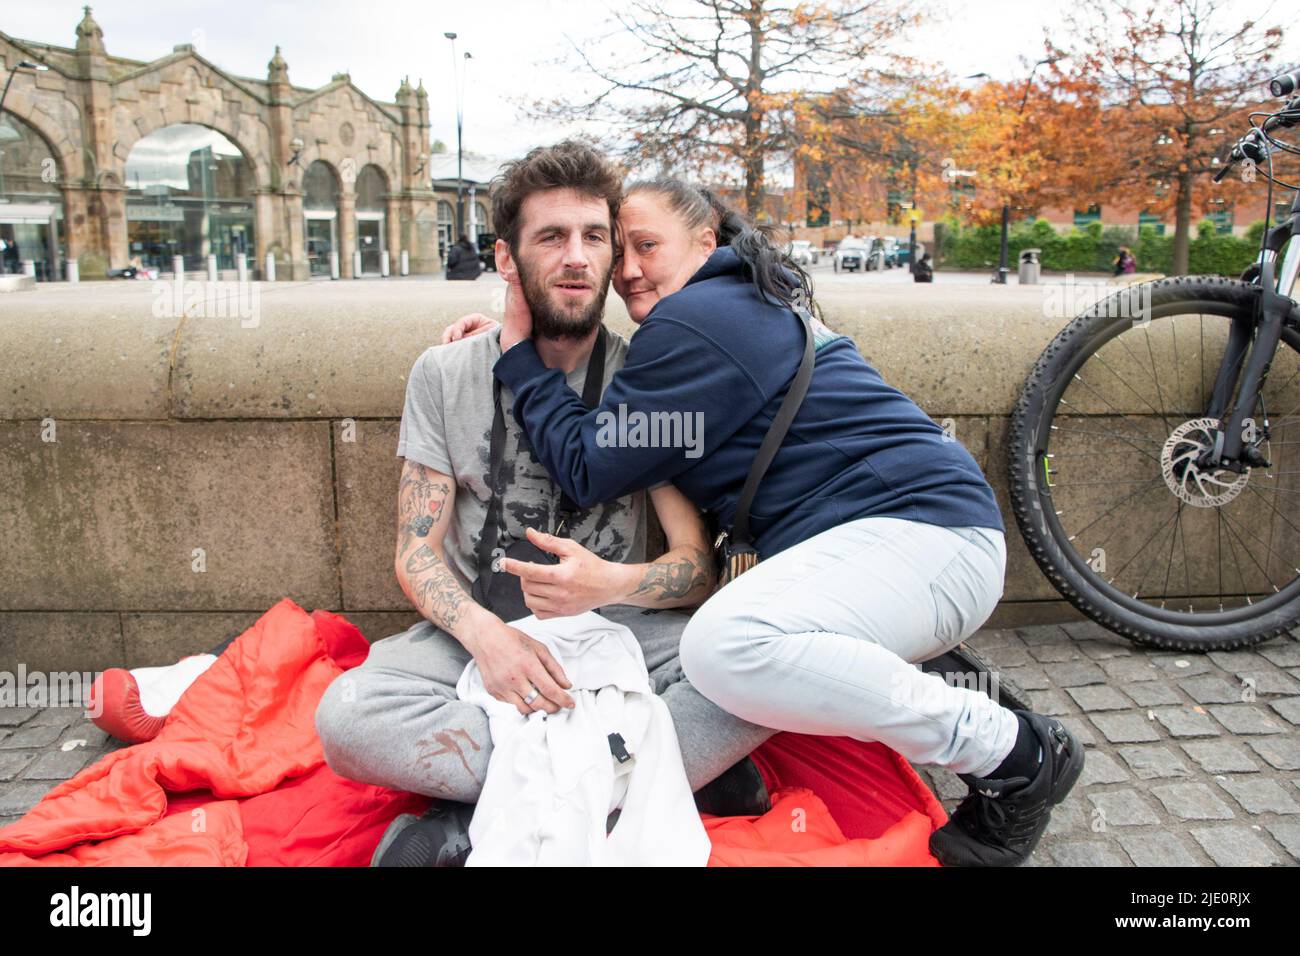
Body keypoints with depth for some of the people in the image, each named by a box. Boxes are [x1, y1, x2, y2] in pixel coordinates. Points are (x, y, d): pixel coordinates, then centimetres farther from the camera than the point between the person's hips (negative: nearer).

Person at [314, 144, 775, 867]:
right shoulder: (444, 375, 2)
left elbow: (701, 563, -5)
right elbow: (417, 553, -1)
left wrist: (612, 583, -28)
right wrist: (484, 631, -22)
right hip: (477, 631, 1)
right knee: (347, 715, -30)